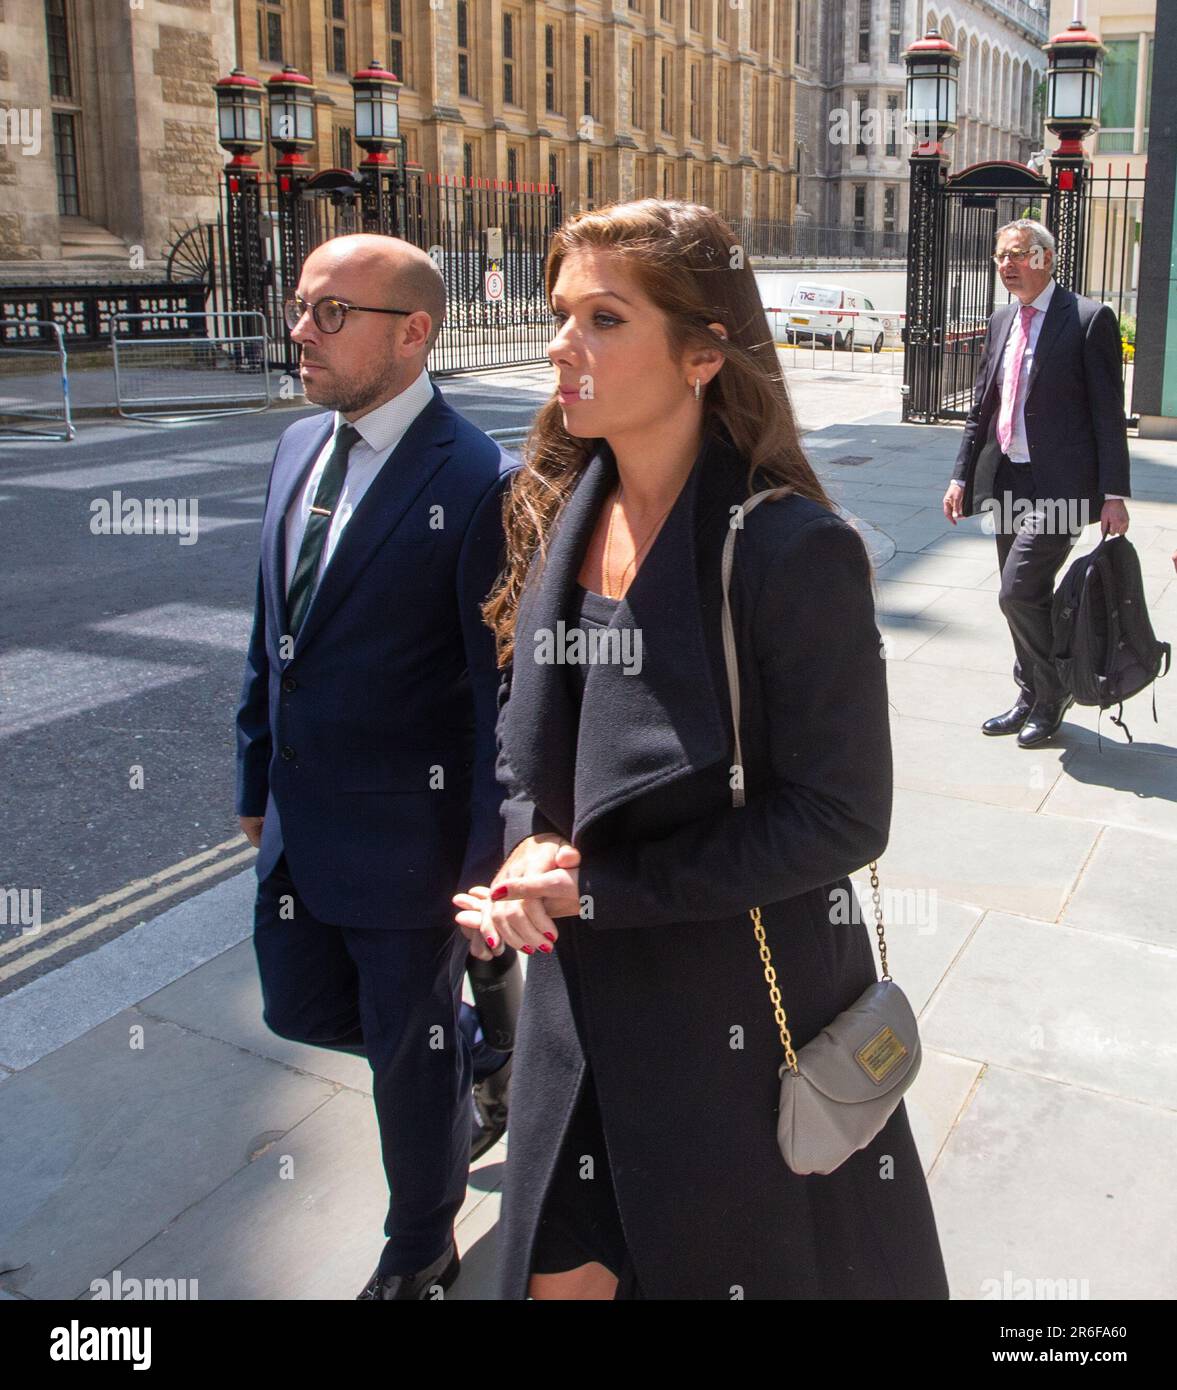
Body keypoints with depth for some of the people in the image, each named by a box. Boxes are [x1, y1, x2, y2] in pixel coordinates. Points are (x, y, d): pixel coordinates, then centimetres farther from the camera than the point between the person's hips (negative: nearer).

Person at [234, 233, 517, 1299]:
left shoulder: (478, 482, -19)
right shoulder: (299, 448, 5)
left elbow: (503, 690, -18)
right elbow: (272, 634, 12)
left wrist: (487, 861, -16)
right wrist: (259, 778, 15)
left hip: (405, 832, -7)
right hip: (300, 822, 8)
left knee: (408, 1056, 12)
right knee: (301, 1008, 21)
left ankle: (420, 1252, 40)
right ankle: (478, 1054, 48)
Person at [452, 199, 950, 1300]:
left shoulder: (795, 552, -20)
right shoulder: (556, 517, 0)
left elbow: (838, 819, -18)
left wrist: (600, 889, -19)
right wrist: (528, 846, -11)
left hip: (745, 1008, -5)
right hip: (582, 994, 6)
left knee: (743, 1261, 18)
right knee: (562, 1270, 19)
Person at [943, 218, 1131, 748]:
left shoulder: (1089, 319, -8)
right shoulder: (1000, 322, 13)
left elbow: (1108, 412, -10)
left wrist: (1114, 493, -14)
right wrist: (961, 476, 10)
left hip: (1059, 485, -7)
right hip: (1006, 482, 7)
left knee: (1019, 593, -12)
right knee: (1024, 598, 14)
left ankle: (1052, 693, 10)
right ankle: (1033, 698, 29)